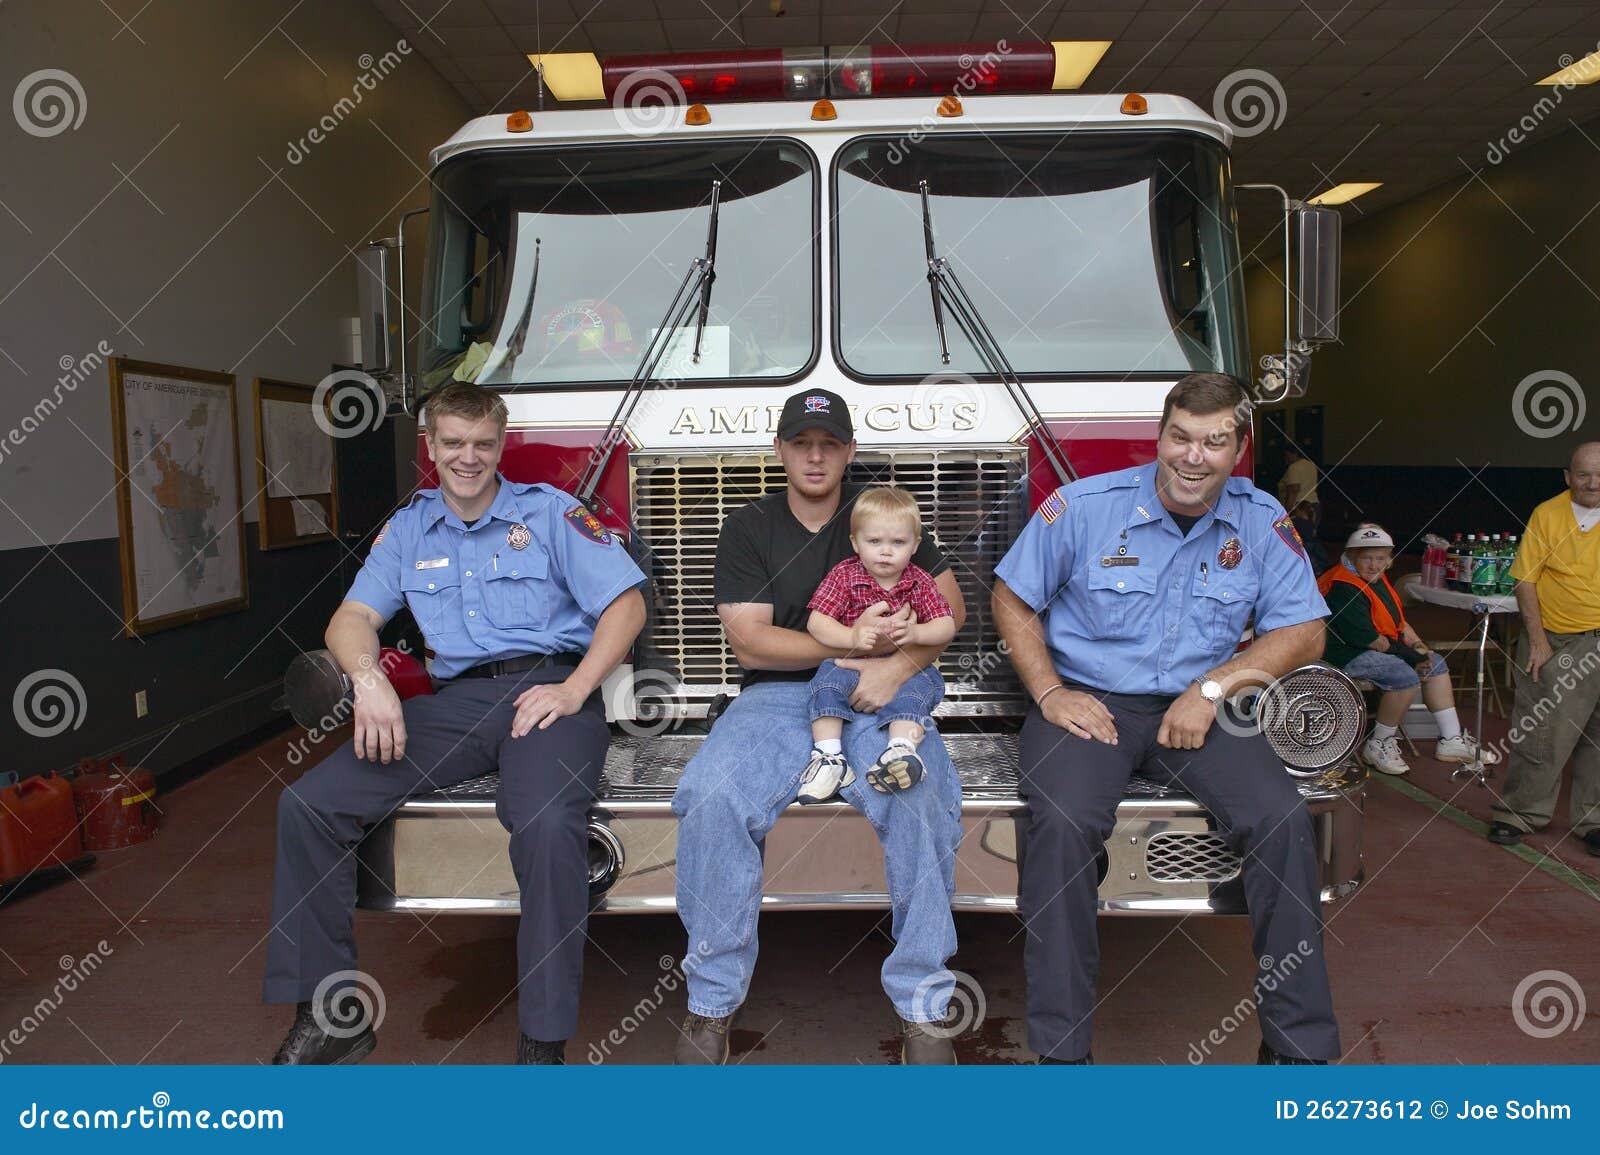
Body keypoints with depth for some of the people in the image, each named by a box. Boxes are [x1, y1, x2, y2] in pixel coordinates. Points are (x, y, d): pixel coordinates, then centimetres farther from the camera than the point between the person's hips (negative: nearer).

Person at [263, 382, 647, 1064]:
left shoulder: (548, 511, 6)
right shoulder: (409, 527, 19)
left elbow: (625, 603, 0)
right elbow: (353, 618, 11)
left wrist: (575, 691, -13)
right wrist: (369, 680, -12)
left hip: (547, 688, -4)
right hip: (457, 701, 5)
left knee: (547, 823, -35)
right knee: (307, 803, -12)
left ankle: (544, 1042, -22)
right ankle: (330, 1016, 1)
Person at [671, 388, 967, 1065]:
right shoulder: (747, 529, 9)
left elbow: (949, 603, 6)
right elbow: (750, 642, -2)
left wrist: (899, 665, -13)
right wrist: (857, 643, -11)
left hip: (875, 699, 0)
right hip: (775, 698, 0)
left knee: (920, 798, -31)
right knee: (711, 795, -29)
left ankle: (922, 1006, -16)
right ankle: (712, 1001, -13)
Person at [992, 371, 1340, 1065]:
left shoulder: (1262, 521, 2)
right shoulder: (1083, 506, -5)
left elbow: (1303, 632, 4)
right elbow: (1013, 599, 3)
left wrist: (1213, 688, -11)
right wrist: (1049, 693, -9)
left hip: (1197, 706, 3)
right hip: (1088, 701, -2)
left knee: (1282, 819, -21)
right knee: (1063, 824, -30)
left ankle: (1300, 1045, -4)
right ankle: (1060, 1048, -18)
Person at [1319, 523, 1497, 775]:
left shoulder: (1379, 579, 10)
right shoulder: (1342, 588, -22)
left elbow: (1399, 621, 18)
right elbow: (1370, 640, -23)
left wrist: (1420, 648, 2)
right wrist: (1410, 655, -13)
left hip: (1382, 646, 11)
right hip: (1347, 654, -11)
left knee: (1436, 663, 10)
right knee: (1406, 676, -28)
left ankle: (1452, 740, 15)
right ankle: (1378, 745, -13)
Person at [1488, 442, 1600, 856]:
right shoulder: (1546, 514, -4)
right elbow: (1525, 581, -4)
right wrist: (1537, 640, -9)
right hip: (1555, 643, -1)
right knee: (1538, 733, 2)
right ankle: (1519, 814, 16)